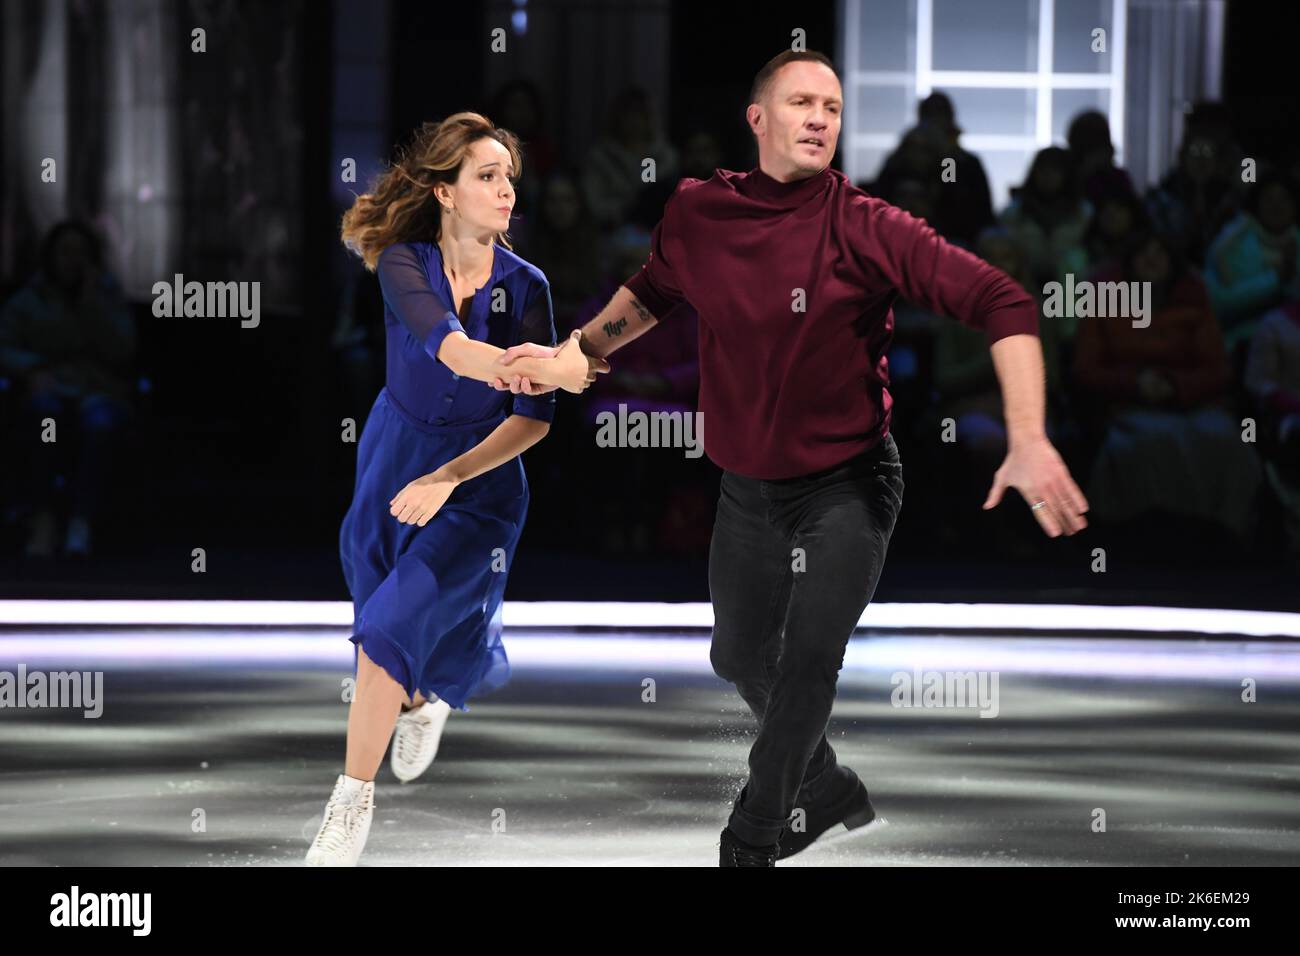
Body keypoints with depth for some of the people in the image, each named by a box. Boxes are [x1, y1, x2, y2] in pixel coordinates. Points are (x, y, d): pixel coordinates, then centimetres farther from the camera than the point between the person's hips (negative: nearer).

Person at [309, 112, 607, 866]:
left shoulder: (525, 286, -16)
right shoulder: (404, 264, -18)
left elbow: (535, 418, -17)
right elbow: (450, 348, -37)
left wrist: (448, 479, -28)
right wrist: (546, 369, -57)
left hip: (480, 473, -2)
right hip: (394, 454, 2)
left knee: (393, 621, -16)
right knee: (384, 607, 18)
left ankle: (354, 804, -3)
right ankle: (425, 701, 53)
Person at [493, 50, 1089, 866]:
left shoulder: (865, 228, -21)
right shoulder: (698, 213, -7)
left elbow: (1002, 304, -26)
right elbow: (652, 293, 18)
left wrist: (1029, 441, -36)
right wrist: (570, 354, 10)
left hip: (848, 485, -5)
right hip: (749, 488, 5)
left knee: (809, 659, -17)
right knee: (742, 659, 19)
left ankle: (752, 844, -2)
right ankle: (829, 792, 44)